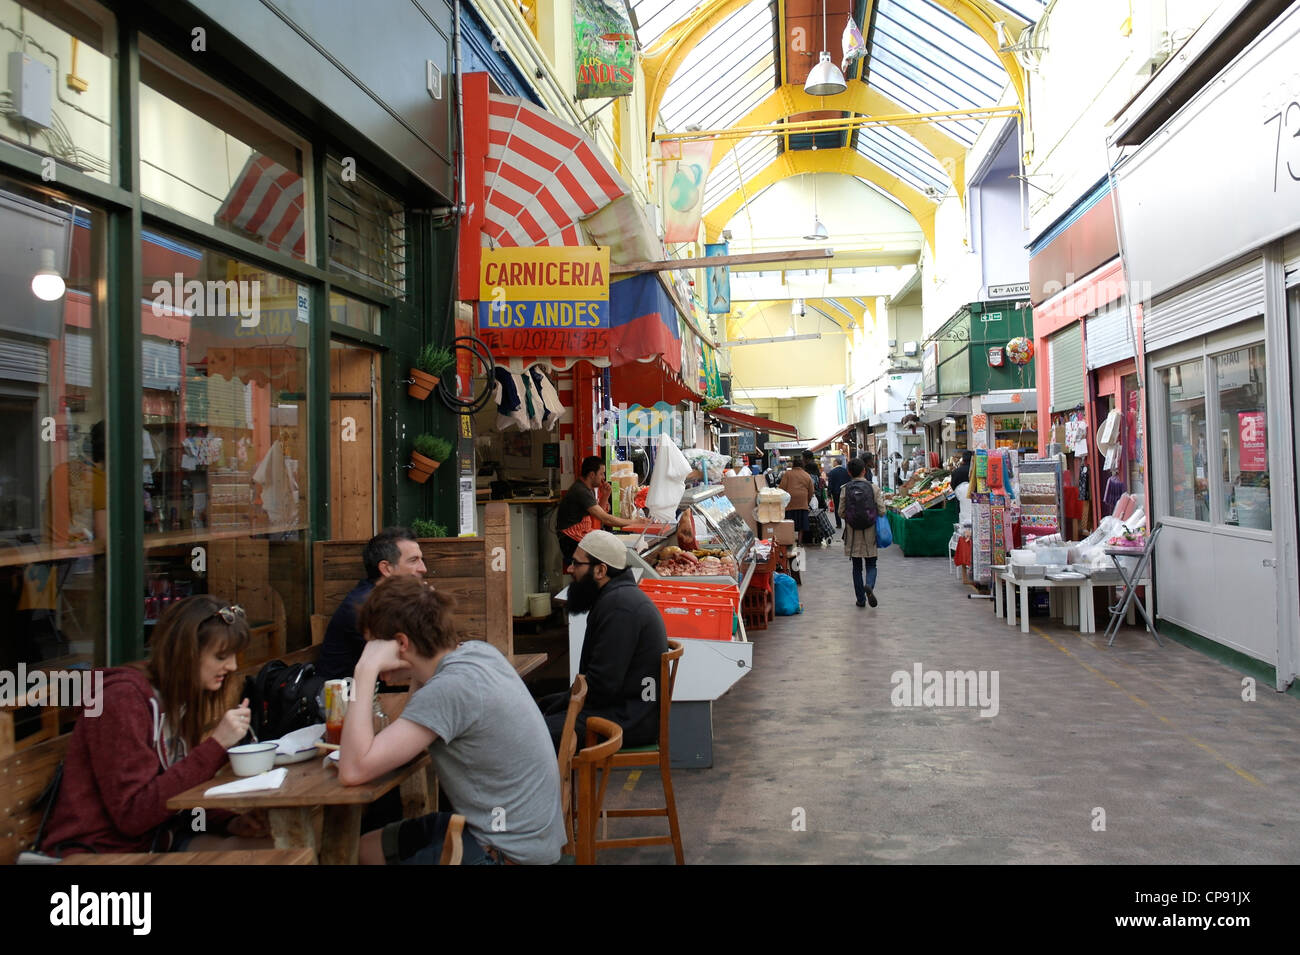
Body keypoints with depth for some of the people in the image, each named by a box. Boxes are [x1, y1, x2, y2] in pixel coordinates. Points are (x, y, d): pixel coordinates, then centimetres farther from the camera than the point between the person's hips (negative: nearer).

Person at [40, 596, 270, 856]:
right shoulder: (124, 699, -18)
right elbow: (133, 813, -22)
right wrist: (216, 745, -25)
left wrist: (231, 821, -9)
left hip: (155, 840, 8)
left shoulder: (183, 698, 7)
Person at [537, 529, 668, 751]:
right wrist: (568, 697, 8)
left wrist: (566, 701, -8)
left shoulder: (619, 607, -21)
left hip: (630, 718, -11)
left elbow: (603, 684, -23)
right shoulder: (620, 596, 14)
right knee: (543, 705, 20)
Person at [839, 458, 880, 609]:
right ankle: (869, 585, -22)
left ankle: (861, 599, 13)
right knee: (871, 564, 8)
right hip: (869, 532, -1)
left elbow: (841, 511, -2)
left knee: (857, 567, 11)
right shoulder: (873, 488, -6)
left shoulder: (845, 489, -5)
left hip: (852, 533, 1)